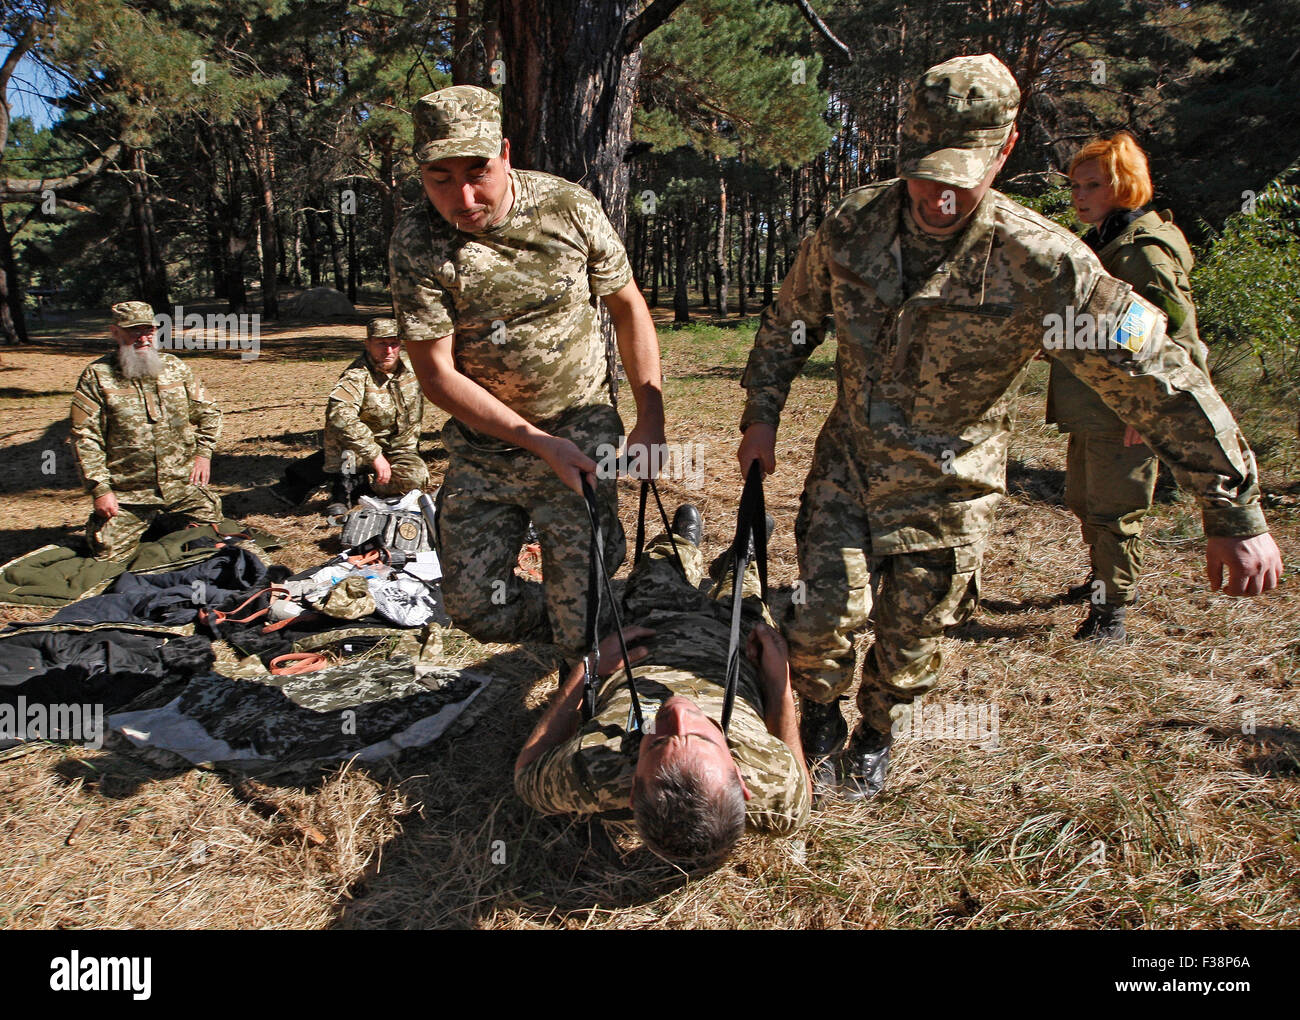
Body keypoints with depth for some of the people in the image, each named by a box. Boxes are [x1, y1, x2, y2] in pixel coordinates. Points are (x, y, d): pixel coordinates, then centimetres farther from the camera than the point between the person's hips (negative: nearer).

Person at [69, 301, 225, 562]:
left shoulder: (175, 367, 7)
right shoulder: (97, 376, -5)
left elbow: (207, 413, 18)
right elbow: (85, 438, -6)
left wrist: (203, 453, 5)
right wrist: (100, 489, -11)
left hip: (182, 483, 3)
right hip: (127, 493, -3)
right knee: (110, 554, -4)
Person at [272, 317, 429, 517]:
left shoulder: (411, 369, -2)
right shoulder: (357, 375, -22)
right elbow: (339, 413, -41)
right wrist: (375, 455, -42)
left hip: (401, 450, 4)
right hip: (361, 451, -4)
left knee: (416, 477, -29)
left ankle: (362, 482, -8)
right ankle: (340, 486, -19)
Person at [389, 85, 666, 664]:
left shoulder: (569, 208, -9)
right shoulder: (416, 245, -12)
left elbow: (628, 306, 3)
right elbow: (437, 374, -12)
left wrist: (651, 421, -3)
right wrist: (540, 443, -18)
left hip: (581, 431, -1)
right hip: (482, 446, 2)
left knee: (585, 627, -6)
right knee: (475, 610, 5)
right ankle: (579, 634, 32)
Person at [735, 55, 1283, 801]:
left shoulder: (1041, 263, -22)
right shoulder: (852, 228, -10)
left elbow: (1160, 380, -19)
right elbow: (789, 324, 8)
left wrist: (1238, 516, -18)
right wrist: (763, 415, 3)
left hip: (948, 487, -2)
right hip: (848, 465, 2)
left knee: (911, 644, 11)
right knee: (823, 617, -8)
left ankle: (877, 740, 44)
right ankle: (821, 719, 27)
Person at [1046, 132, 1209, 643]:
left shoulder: (1146, 247, -15)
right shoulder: (1098, 242, 15)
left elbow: (1175, 333, -20)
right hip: (1088, 409, 10)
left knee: (1115, 512, -3)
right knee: (1084, 502, 21)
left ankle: (1112, 611, 9)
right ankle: (1107, 579, 42)